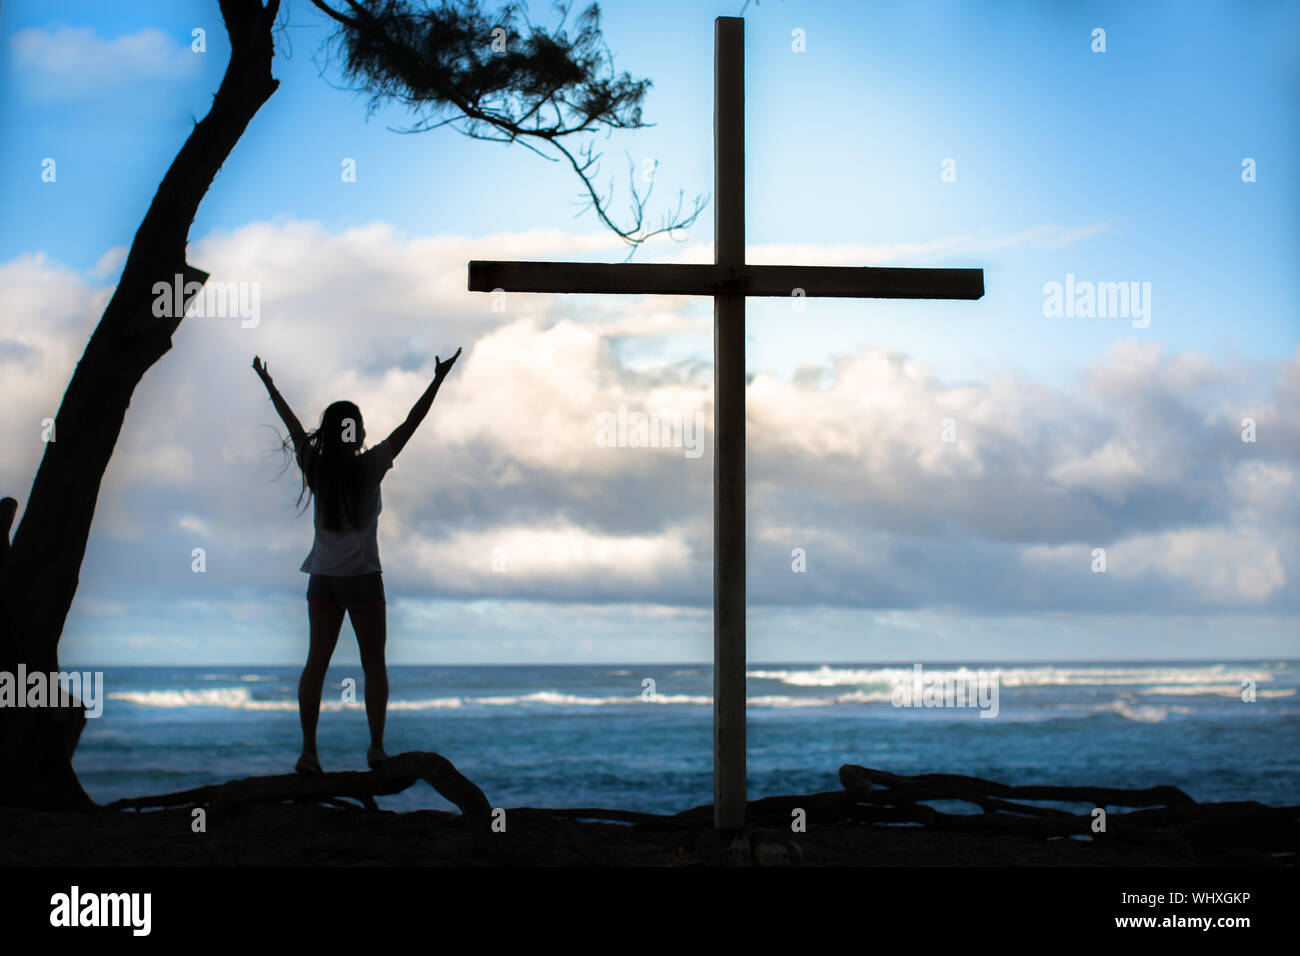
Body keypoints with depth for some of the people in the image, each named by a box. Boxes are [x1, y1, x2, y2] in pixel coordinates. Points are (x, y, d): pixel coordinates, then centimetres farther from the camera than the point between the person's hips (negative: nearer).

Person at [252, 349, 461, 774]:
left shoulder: (315, 467, 0)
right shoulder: (368, 467, -10)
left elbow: (292, 424, 14)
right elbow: (411, 424, -7)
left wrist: (268, 384, 28)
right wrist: (438, 380, -1)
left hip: (322, 578, 4)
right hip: (362, 578, -4)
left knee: (316, 662, 5)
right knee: (374, 665, 6)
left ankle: (308, 749, 1)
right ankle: (376, 747, 3)